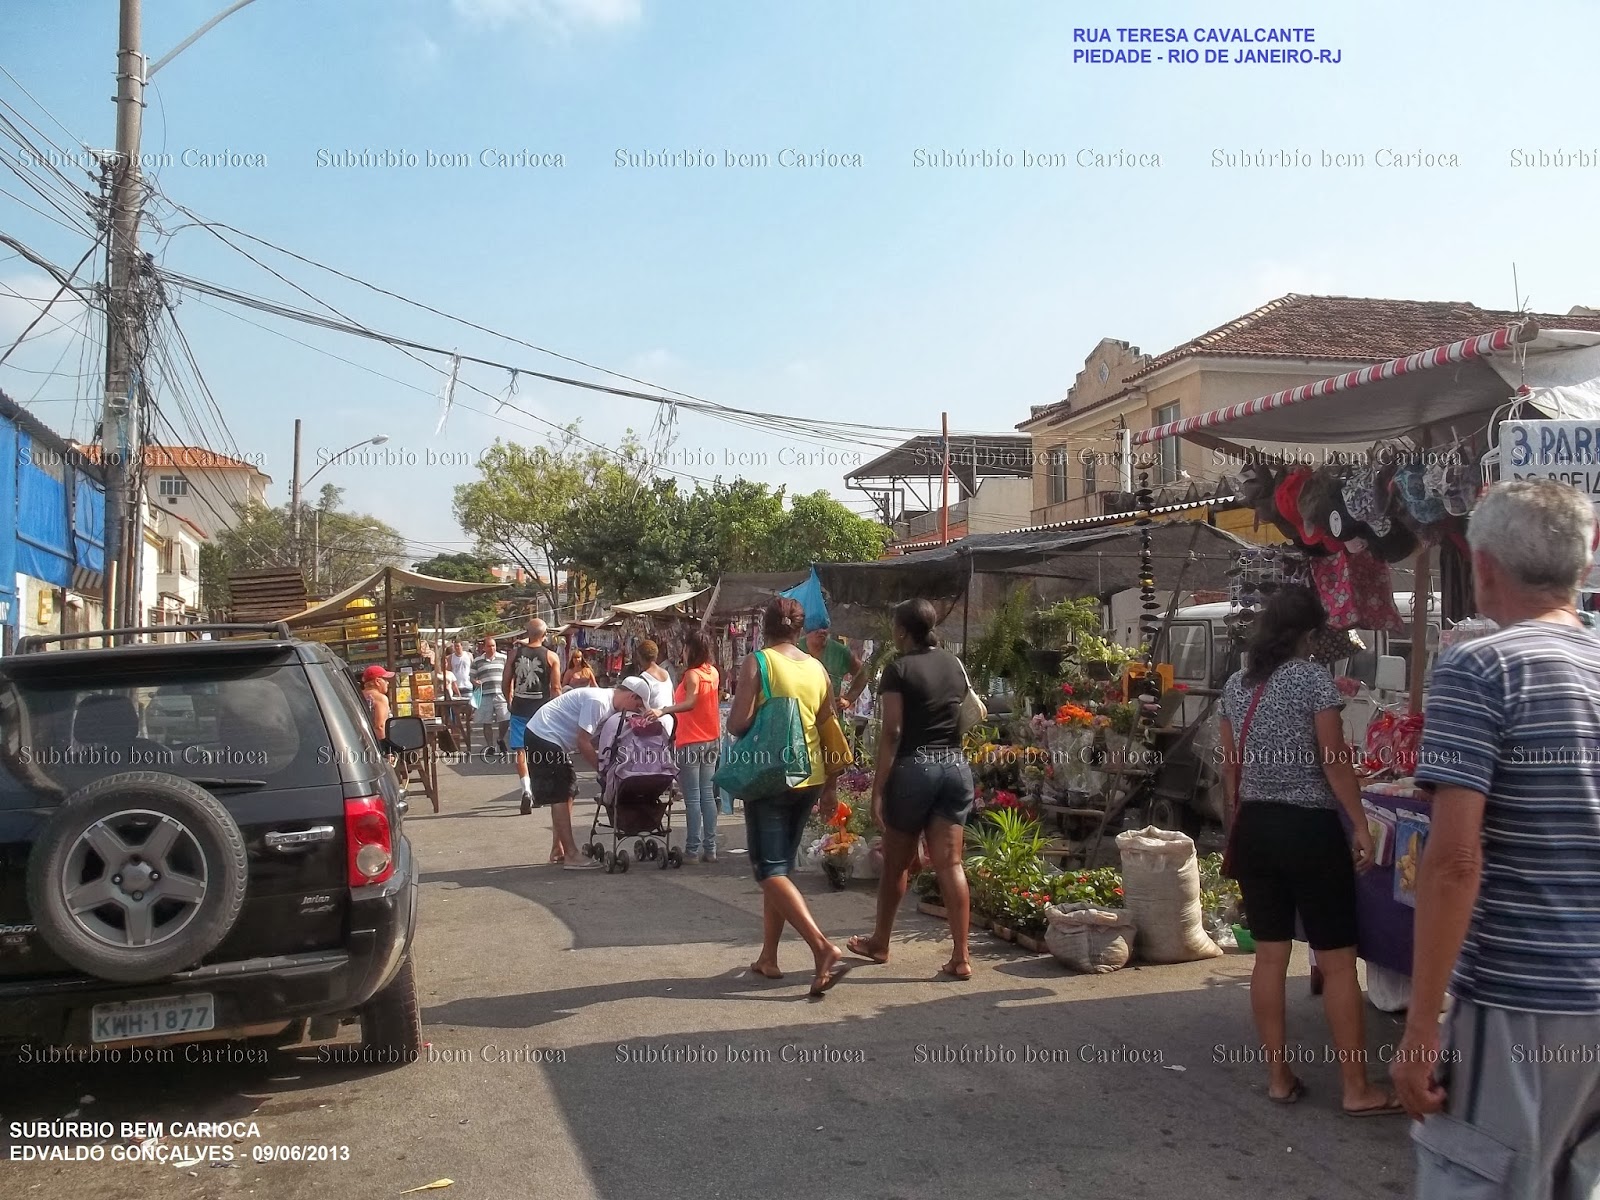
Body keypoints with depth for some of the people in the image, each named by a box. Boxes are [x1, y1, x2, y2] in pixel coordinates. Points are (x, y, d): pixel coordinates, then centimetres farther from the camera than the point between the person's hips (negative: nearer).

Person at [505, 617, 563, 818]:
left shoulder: (515, 653, -1)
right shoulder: (551, 657, -5)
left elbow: (505, 683, 2)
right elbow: (556, 688, -4)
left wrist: (509, 702, 18)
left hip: (519, 707, 0)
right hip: (542, 709, 0)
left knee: (521, 750, 2)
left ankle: (526, 790, -13)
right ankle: (537, 790, 24)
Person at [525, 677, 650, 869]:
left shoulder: (609, 704, 8)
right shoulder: (597, 701, -23)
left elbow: (591, 740, 10)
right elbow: (583, 742, -23)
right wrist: (604, 769, -15)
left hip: (553, 740, 11)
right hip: (542, 736, -11)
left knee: (566, 792, 14)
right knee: (559, 796, -9)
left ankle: (559, 851, 21)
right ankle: (571, 856, -8)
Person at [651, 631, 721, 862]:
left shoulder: (692, 674, -15)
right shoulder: (713, 672, 7)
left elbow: (689, 702, -32)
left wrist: (662, 711, -42)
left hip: (691, 743, -7)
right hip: (711, 740, 7)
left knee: (692, 798, -4)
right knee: (707, 795, 9)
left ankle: (692, 850, -3)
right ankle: (710, 849, 10)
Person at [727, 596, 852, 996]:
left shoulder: (756, 662, -9)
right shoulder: (818, 669, 6)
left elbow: (738, 723, -16)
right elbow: (829, 732, 10)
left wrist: (735, 725, 8)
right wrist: (830, 787, 18)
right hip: (809, 780, 6)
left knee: (771, 872, -4)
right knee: (781, 867, 16)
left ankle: (824, 949, -19)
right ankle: (768, 958, 21)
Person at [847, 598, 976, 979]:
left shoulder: (899, 669, -8)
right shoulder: (954, 665, 8)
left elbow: (892, 732, -13)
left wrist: (878, 789, -12)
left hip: (914, 768, -5)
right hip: (956, 767, 5)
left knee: (896, 862, 11)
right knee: (950, 863, 2)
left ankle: (880, 943, 27)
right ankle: (961, 956, -2)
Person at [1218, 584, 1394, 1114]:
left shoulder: (1236, 685, 7)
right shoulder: (1314, 678, -10)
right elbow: (1335, 761, -12)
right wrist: (1361, 827, -5)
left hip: (1254, 827, 6)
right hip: (1309, 828, -6)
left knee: (1270, 956, 10)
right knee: (1338, 962, 2)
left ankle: (1279, 1078, 17)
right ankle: (1357, 1088, 8)